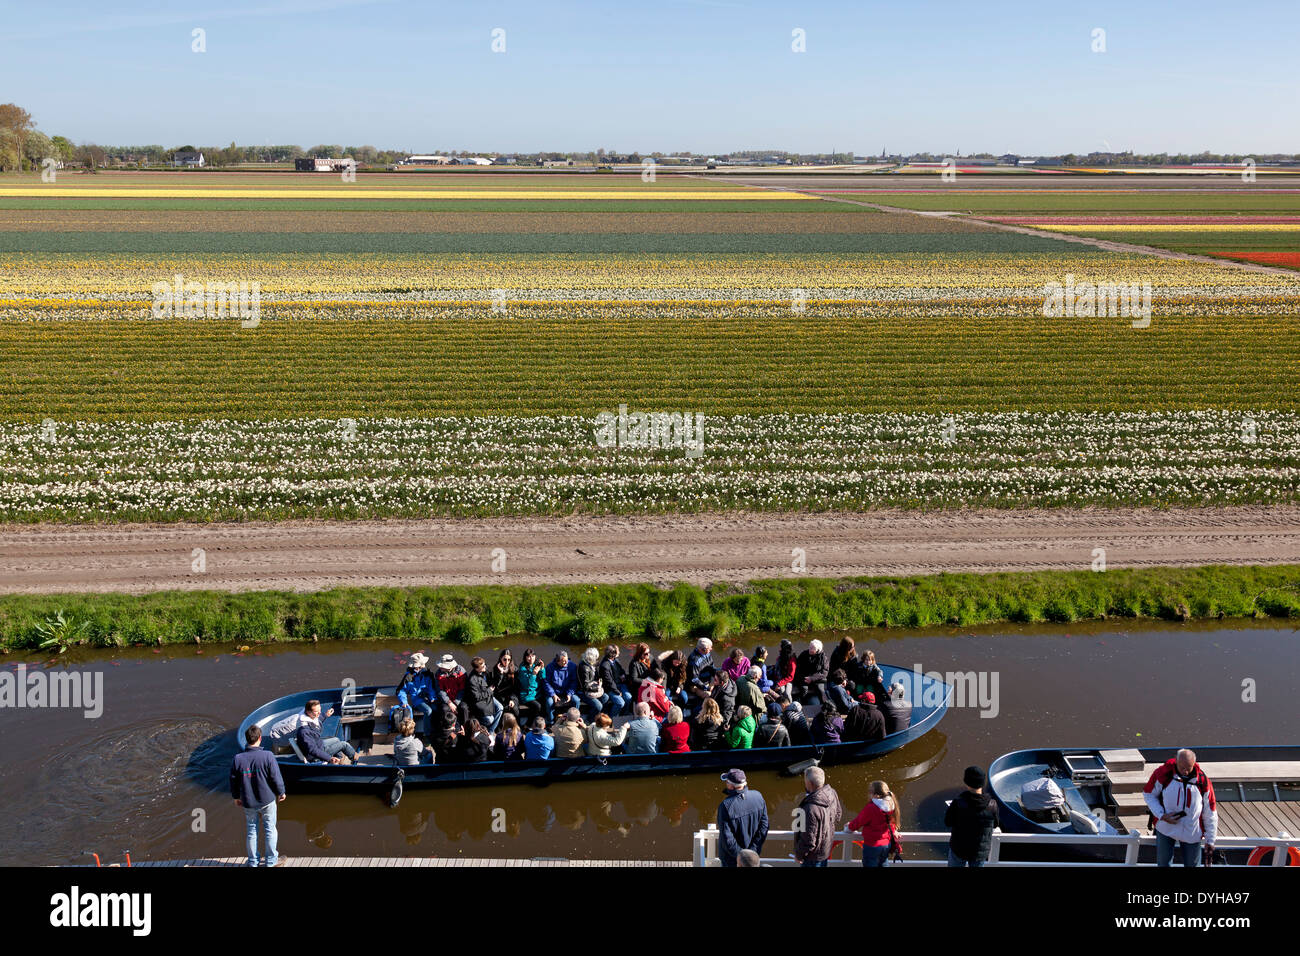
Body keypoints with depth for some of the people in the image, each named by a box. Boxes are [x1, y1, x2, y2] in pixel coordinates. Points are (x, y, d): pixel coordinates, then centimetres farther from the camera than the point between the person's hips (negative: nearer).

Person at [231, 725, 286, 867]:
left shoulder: (237, 758, -9)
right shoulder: (268, 756, -18)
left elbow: (233, 781, 2)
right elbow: (276, 778, -12)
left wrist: (236, 797, 18)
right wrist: (281, 792, 6)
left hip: (248, 802, 2)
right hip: (267, 800, -2)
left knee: (251, 830, 15)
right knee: (269, 829, 11)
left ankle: (253, 861, 25)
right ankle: (271, 860, 20)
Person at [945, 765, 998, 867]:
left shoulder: (958, 802, -28)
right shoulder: (992, 805, -21)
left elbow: (948, 823, -12)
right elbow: (995, 824, -2)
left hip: (959, 848, -2)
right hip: (981, 851, 2)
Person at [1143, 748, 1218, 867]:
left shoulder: (1202, 781, -14)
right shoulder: (1162, 773, -18)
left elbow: (1210, 814, -3)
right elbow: (1148, 794, -3)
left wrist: (1210, 840, 3)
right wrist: (1162, 815, -17)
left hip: (1192, 832, 1)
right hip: (1165, 829, 0)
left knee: (1192, 863, 11)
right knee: (1163, 863, 8)